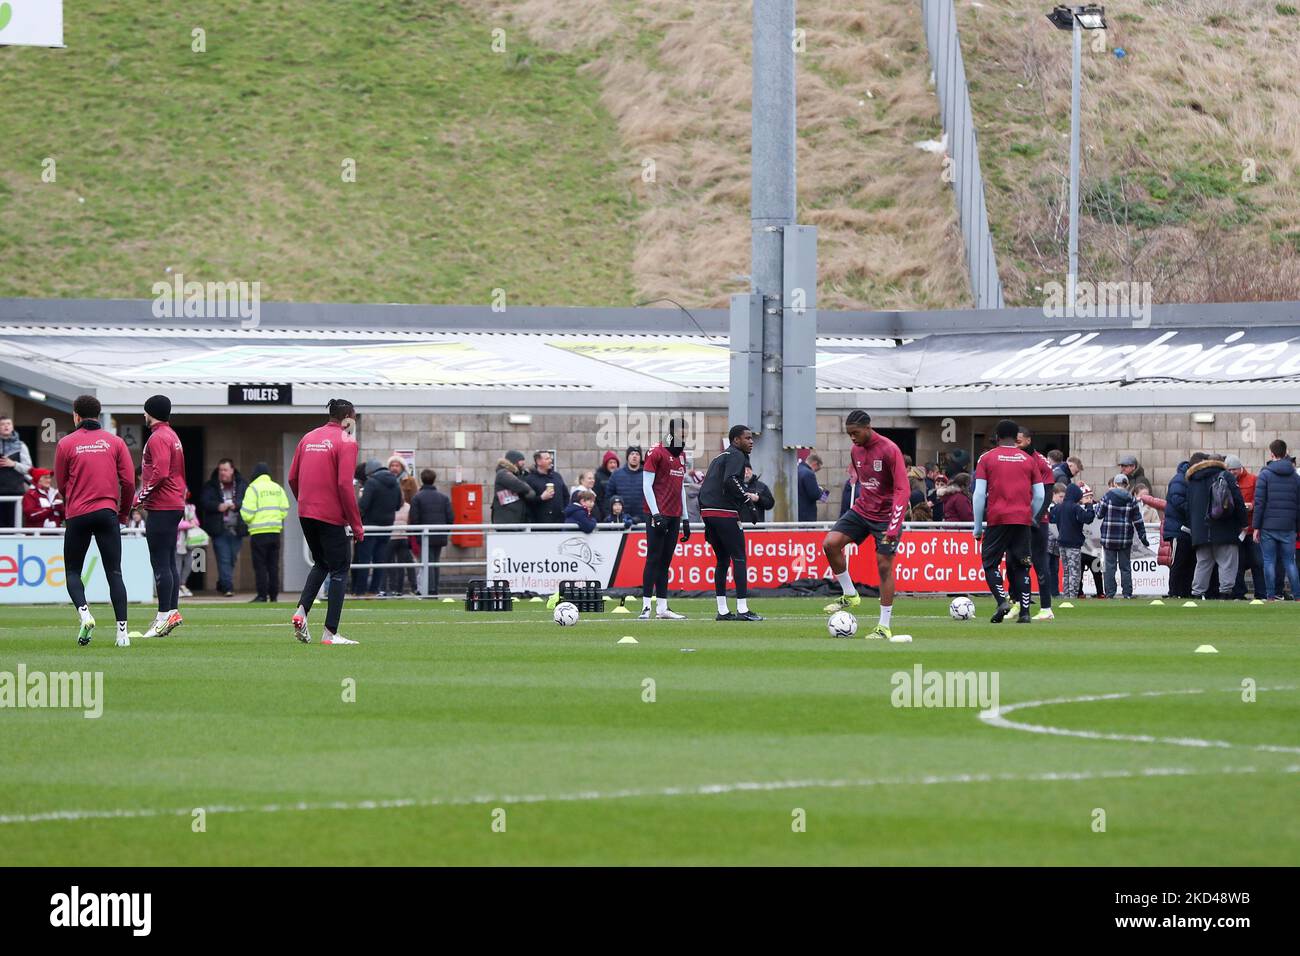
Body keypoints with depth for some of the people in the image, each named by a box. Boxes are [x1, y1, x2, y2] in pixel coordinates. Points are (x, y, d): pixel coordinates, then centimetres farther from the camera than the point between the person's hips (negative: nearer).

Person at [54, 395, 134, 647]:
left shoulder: (66, 443, 1)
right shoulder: (114, 442, 5)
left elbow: (61, 484, 7)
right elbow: (128, 481, 0)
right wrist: (123, 513, 14)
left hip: (77, 514, -1)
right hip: (108, 512, 1)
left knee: (72, 571, 10)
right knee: (114, 573, 2)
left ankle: (83, 612, -16)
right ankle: (122, 630, -7)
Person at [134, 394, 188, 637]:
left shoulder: (158, 438, -12)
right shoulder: (173, 436, 19)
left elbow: (160, 473, -22)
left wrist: (142, 496, -14)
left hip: (161, 507, -10)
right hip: (175, 505, 10)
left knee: (160, 563, -10)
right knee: (168, 562, 13)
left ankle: (164, 615, -12)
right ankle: (173, 612, 14)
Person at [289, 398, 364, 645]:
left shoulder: (308, 438, 11)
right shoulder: (345, 442, -8)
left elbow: (292, 478, 11)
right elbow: (345, 485, -15)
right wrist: (357, 525, -10)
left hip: (306, 513, 7)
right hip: (331, 517, -7)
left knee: (321, 564, 23)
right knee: (339, 569, 2)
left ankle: (301, 611, 2)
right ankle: (330, 633, -2)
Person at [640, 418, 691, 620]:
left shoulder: (681, 455, 17)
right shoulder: (657, 453, -7)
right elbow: (647, 486, -10)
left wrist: (685, 519, 20)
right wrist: (656, 514, -17)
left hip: (674, 517, 7)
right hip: (658, 515, -7)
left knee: (666, 561, 8)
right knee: (654, 559, -8)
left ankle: (662, 608, 8)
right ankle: (646, 607, -9)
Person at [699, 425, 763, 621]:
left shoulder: (720, 457, 25)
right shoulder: (737, 456, -3)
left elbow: (704, 488, 23)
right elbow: (730, 480, -22)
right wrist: (747, 496, -10)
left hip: (707, 510, 9)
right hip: (725, 513, -9)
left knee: (722, 559, 14)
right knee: (739, 558, -6)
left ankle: (722, 610, 13)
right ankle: (742, 610, -11)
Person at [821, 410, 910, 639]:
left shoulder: (889, 450, -17)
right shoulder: (855, 451, 4)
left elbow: (903, 490, -20)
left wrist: (894, 526, -26)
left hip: (885, 516, -6)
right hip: (861, 510, 6)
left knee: (884, 566, -5)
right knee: (830, 543, -13)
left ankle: (885, 627, 3)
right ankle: (849, 595, 3)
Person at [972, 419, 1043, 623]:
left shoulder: (987, 458, 4)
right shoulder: (1028, 460, 11)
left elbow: (979, 494, -1)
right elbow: (1040, 495, 9)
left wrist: (978, 526, 3)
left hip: (997, 519, -3)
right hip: (1022, 519, 3)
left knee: (990, 562, 6)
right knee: (1020, 566, 8)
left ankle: (1002, 601, -14)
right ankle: (1024, 612, 0)